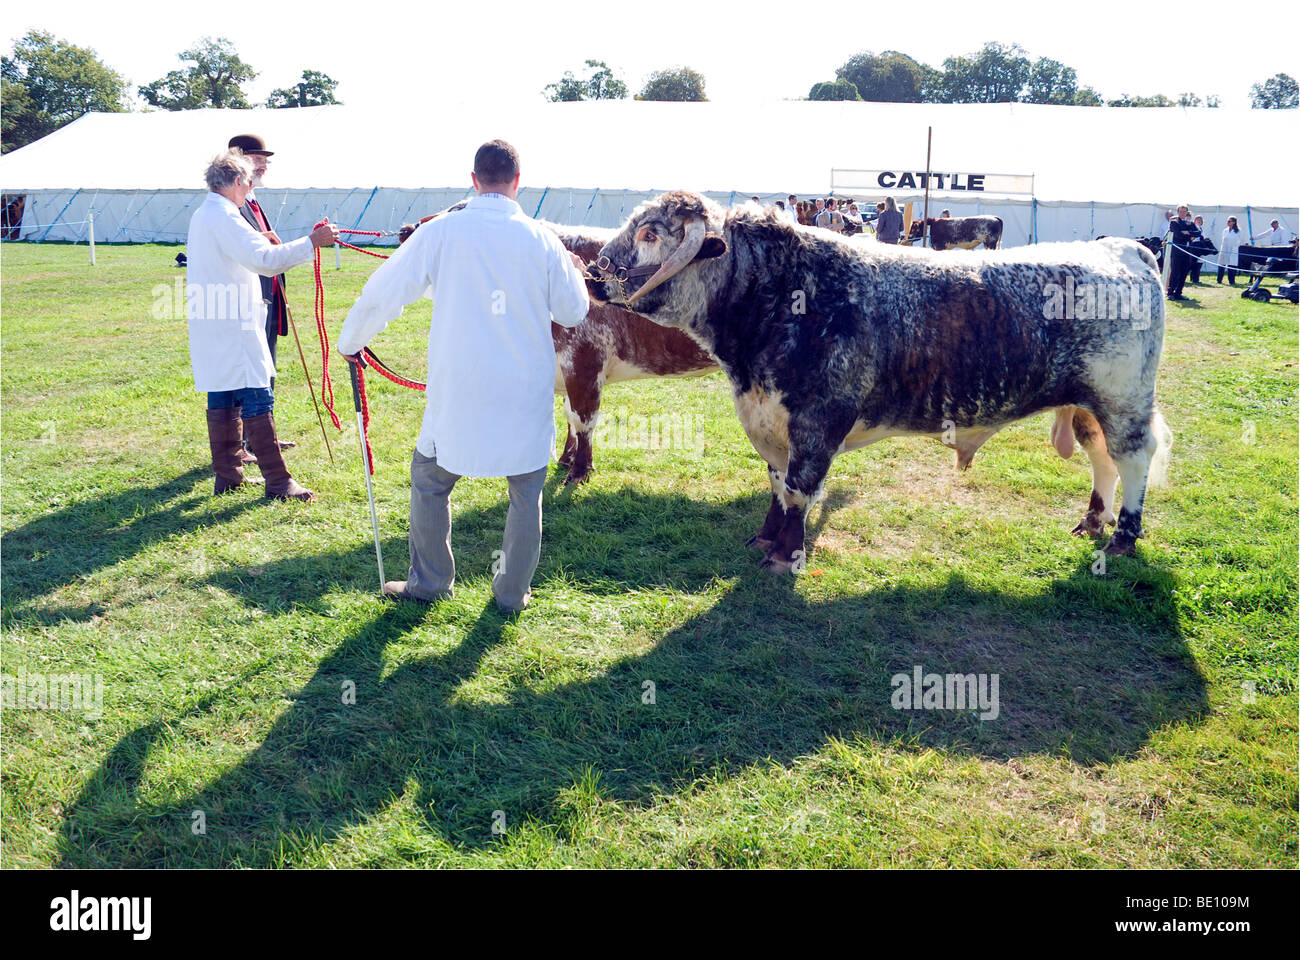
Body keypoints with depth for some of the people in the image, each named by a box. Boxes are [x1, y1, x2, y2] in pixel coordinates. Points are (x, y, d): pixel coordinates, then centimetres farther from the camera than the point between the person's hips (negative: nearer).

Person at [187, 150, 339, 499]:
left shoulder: (202, 215, 16)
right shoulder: (225, 217, -16)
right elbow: (264, 260, -27)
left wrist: (261, 243, 20)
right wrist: (311, 242, -25)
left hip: (212, 325, 10)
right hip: (233, 328, -10)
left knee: (223, 399, 13)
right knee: (258, 400, -8)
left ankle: (227, 475, 19)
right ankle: (277, 481, -5)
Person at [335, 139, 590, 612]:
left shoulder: (440, 232, -7)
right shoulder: (541, 240, -4)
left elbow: (381, 294, -1)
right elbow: (573, 312, 6)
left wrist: (349, 341, 16)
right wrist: (573, 272, 26)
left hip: (458, 396, -1)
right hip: (527, 396, 1)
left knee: (429, 480, 19)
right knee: (526, 492, 15)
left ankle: (429, 582, 28)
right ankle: (512, 592, 24)